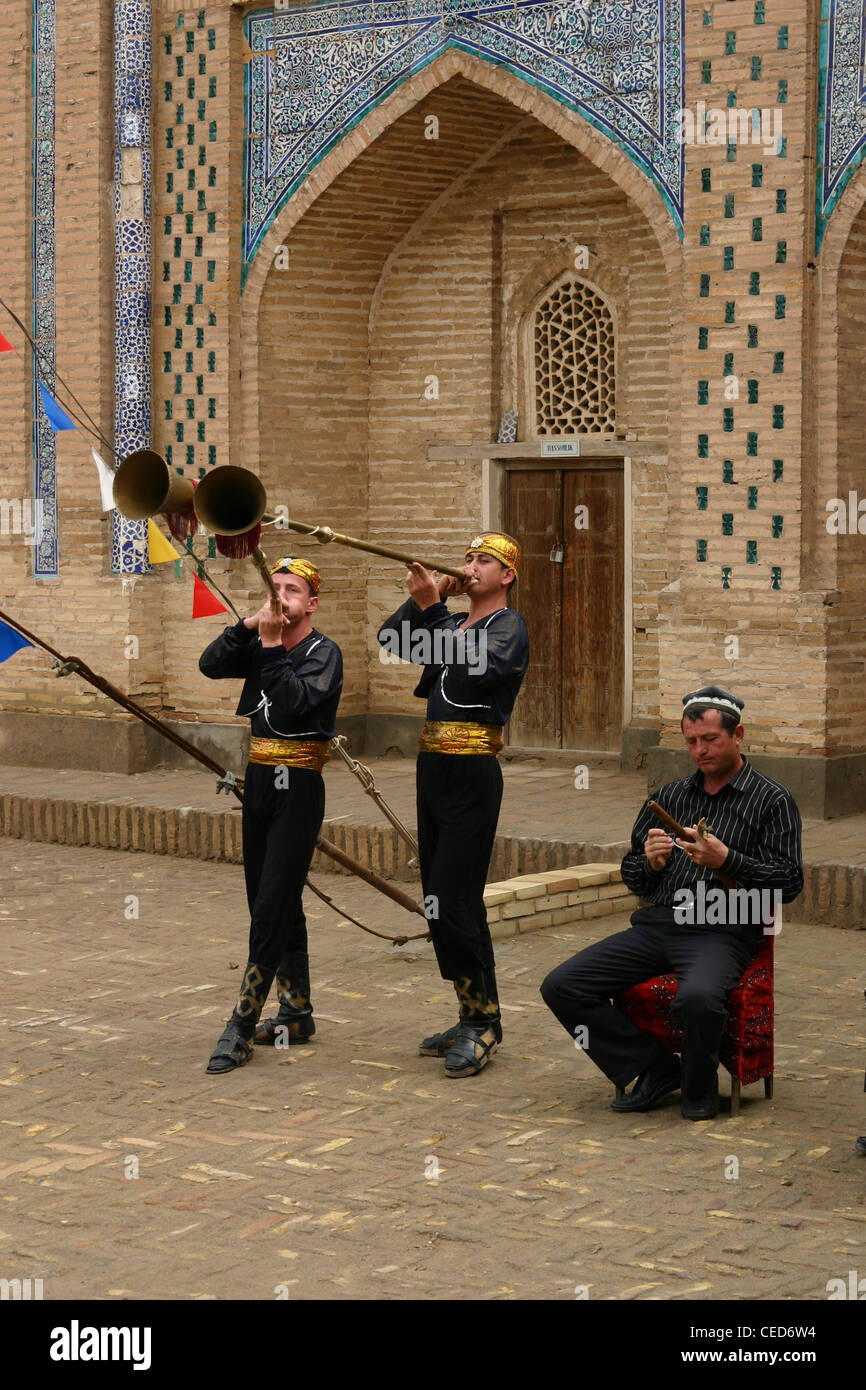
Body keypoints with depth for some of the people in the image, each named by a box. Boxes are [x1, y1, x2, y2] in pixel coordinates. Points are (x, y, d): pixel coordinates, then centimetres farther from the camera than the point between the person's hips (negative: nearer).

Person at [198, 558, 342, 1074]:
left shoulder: (323, 653, -8)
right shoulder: (260, 644, 10)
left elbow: (293, 704, -23)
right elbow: (211, 665, -3)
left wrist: (272, 646, -23)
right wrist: (248, 626, -13)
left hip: (297, 787, -7)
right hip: (259, 781, 7)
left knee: (272, 910, -9)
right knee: (281, 907, 14)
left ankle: (241, 1029, -10)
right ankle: (297, 1014, 24)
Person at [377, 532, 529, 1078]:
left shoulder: (509, 625, -4)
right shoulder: (450, 622, 18)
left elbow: (480, 669, -22)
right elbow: (389, 641, 11)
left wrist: (432, 608, -19)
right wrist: (424, 600, -3)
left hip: (472, 773, -8)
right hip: (434, 768, 8)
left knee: (456, 902, -12)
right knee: (441, 903, 10)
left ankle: (483, 1023, -4)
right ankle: (473, 1018, 18)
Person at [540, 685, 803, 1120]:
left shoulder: (772, 800, 5)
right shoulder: (670, 796, 20)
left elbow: (789, 881, -4)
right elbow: (631, 875, 23)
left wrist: (726, 860, -16)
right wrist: (650, 862, -1)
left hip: (721, 932, -6)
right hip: (657, 923, 6)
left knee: (698, 996, -39)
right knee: (561, 987, -12)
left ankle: (699, 1086, -7)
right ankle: (656, 1069, -1)